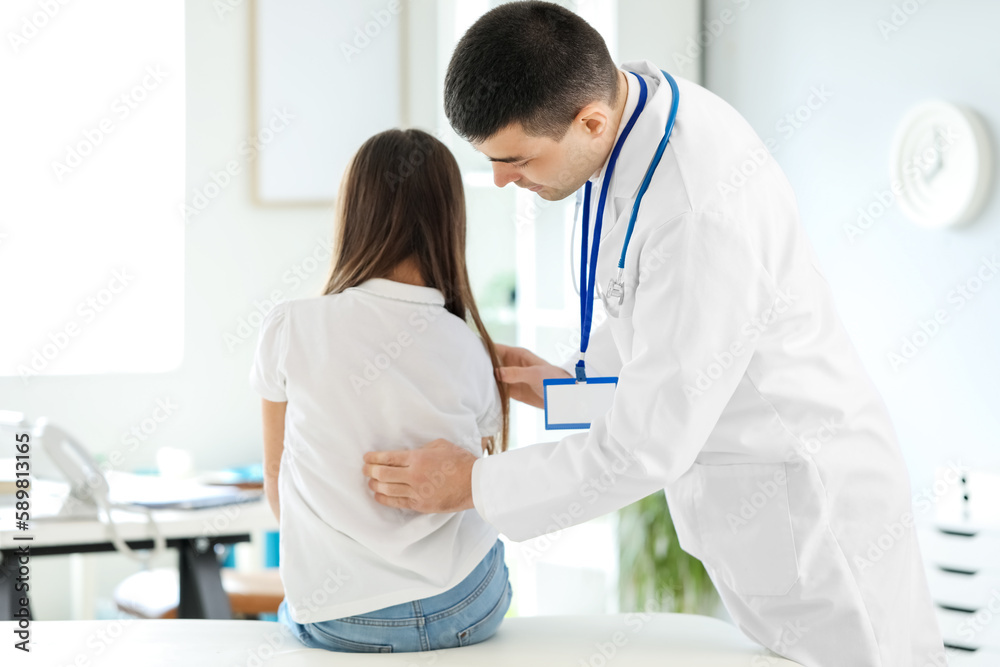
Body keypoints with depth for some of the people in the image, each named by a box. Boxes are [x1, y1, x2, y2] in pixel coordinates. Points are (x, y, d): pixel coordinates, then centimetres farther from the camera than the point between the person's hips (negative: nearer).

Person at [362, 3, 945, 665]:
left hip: (806, 496, -9)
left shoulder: (710, 212, -35)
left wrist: (473, 483, -16)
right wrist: (576, 378, 4)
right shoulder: (628, 96, -6)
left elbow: (645, 447, -27)